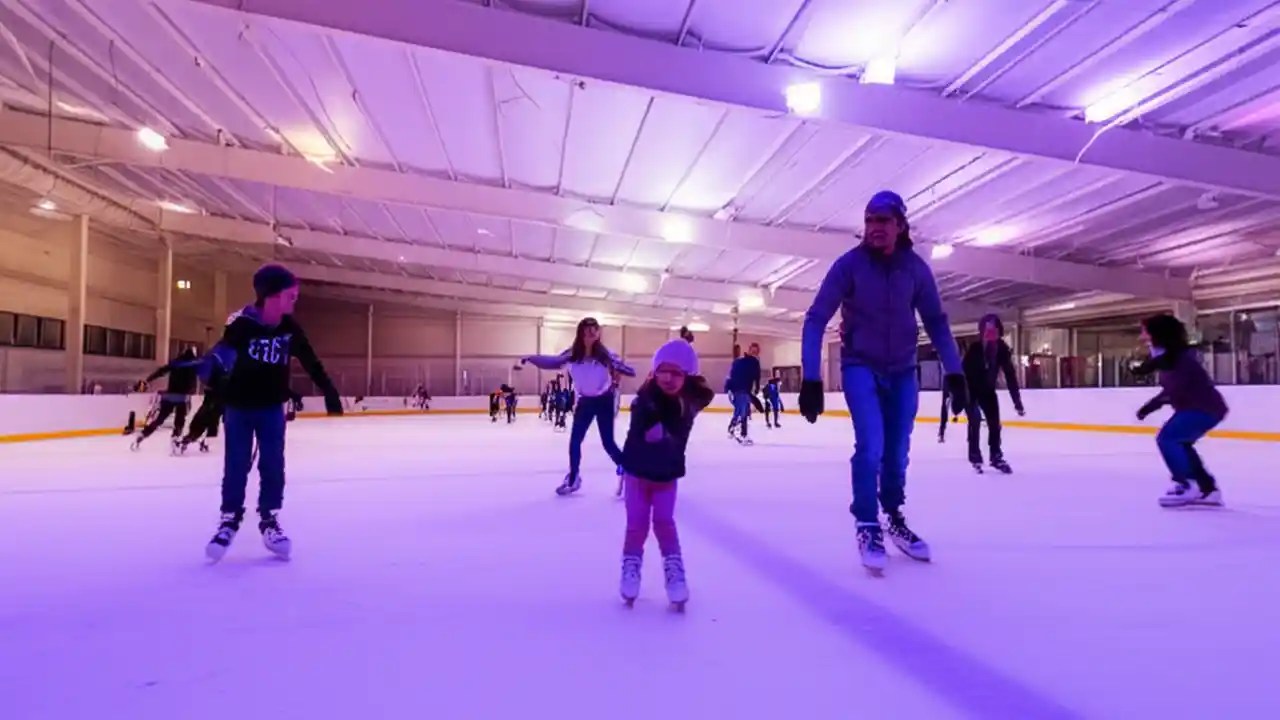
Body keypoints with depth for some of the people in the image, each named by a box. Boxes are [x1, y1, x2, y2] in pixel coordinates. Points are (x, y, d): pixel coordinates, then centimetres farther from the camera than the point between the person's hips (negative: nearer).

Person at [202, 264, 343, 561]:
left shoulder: (290, 327, -4)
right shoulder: (242, 324, -16)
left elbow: (310, 361, 4)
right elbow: (221, 355, -15)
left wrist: (329, 390, 6)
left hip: (272, 407, 3)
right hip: (239, 405, -3)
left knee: (273, 465, 2)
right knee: (236, 466, 3)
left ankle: (269, 520, 15)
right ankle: (229, 520, 19)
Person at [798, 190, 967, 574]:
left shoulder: (916, 268, -9)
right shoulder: (849, 264, -17)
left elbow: (936, 322, 1)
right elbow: (816, 320, -19)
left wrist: (954, 372, -4)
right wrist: (811, 379, -26)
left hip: (902, 371, 3)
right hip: (860, 366, -3)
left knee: (897, 450, 10)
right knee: (870, 445, -16)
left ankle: (894, 517, 33)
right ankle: (867, 526, 3)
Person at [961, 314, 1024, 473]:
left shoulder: (1002, 349, -15)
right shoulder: (974, 349, -27)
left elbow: (1010, 375, -11)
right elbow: (964, 373, -28)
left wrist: (1017, 400, -13)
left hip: (988, 390, 5)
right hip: (970, 390, -5)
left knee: (994, 423, 5)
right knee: (975, 420, -15)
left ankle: (996, 457, 20)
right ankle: (975, 457, -3)